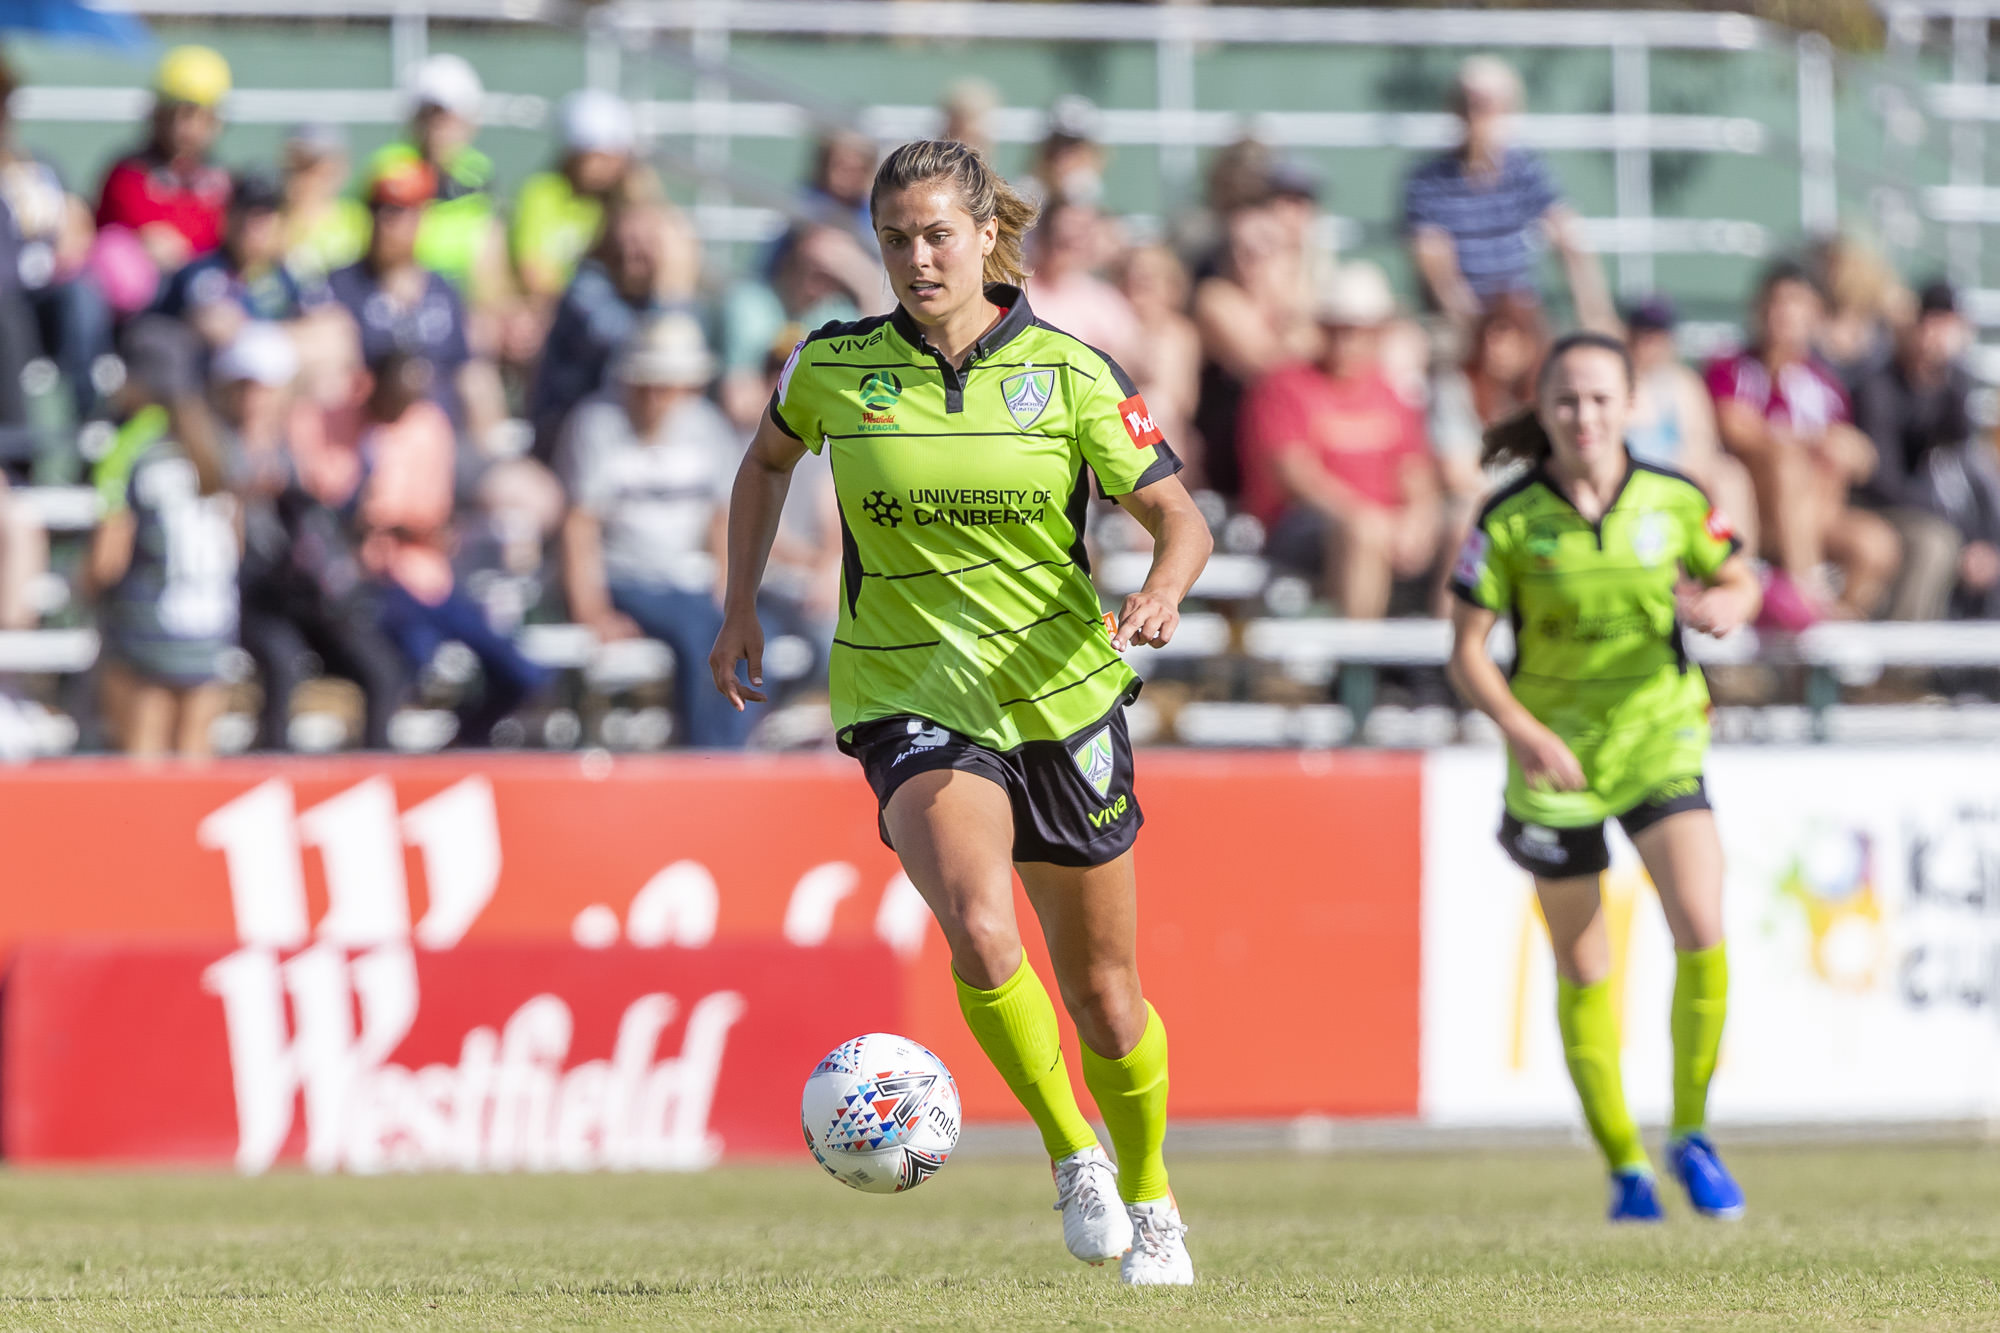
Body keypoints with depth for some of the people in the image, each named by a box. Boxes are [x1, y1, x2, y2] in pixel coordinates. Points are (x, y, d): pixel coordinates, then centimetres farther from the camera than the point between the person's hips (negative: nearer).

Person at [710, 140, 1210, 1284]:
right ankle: (1072, 1156, -6)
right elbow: (768, 462, 19)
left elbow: (1178, 515, -4)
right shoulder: (835, 366, -2)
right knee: (981, 933, -28)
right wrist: (742, 609, 15)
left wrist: (1165, 590, -25)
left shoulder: (1068, 372, -5)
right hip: (911, 700, -1)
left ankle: (1151, 1200, 35)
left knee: (1104, 995, 9)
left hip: (1062, 691, 1)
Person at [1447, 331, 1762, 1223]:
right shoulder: (1509, 521, -10)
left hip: (1659, 735, 1)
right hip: (1556, 758, -1)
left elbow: (1740, 583, 11)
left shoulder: (1674, 501, -5)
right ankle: (1623, 1163, 22)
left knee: (1702, 933, -16)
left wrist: (1722, 607, -13)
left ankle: (1691, 1134, 4)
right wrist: (1523, 732, -22)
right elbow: (1467, 651, -8)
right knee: (1583, 967, 6)